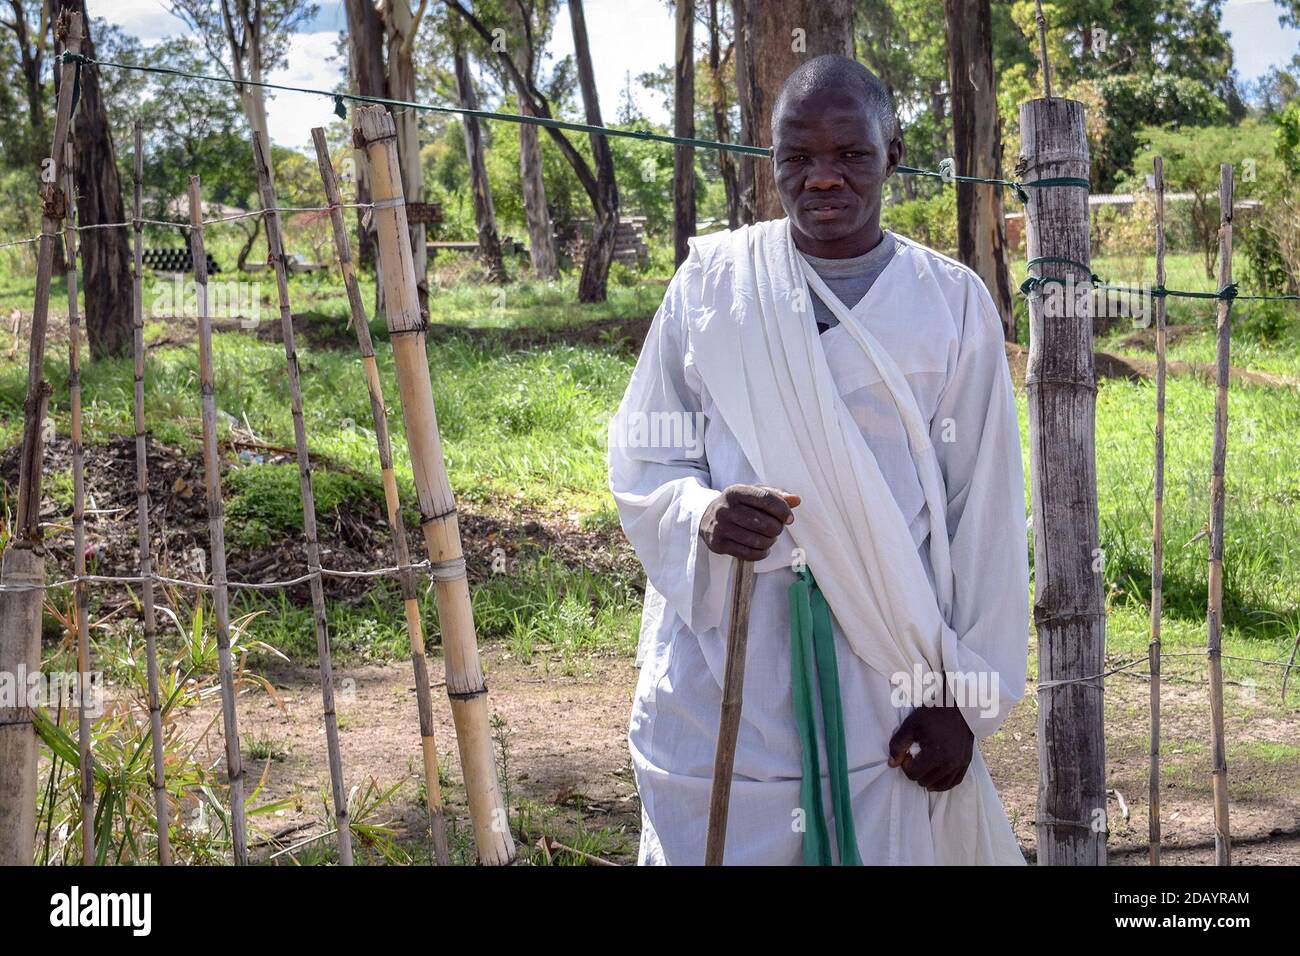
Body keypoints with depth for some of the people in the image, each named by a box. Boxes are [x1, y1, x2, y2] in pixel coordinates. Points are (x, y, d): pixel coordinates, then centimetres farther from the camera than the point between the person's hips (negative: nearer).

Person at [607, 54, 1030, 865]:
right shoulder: (714, 276, 2)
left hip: (882, 670, 0)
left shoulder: (952, 302, 1)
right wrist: (699, 512, -16)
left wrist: (962, 697, -1)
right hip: (726, 658, 1)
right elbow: (641, 451, 7)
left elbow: (985, 516, 2)